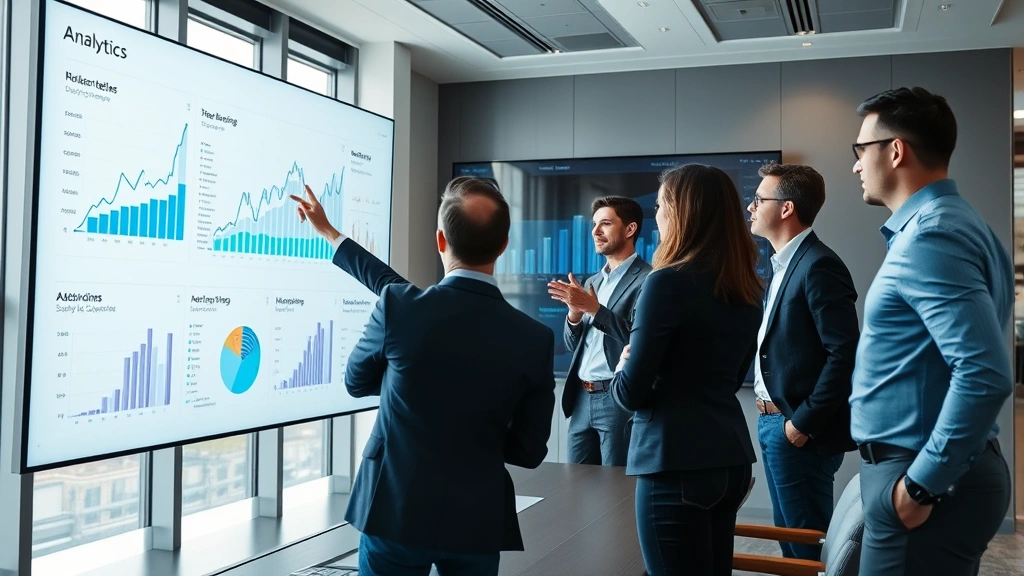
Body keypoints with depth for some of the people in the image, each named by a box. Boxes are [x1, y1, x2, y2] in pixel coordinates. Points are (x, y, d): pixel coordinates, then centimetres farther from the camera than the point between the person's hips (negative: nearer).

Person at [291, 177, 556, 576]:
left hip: (395, 510, -1)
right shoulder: (535, 339, -14)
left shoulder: (398, 307, -18)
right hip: (476, 520, 1)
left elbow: (357, 382, 3)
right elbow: (529, 452, -1)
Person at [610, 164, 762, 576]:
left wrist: (621, 374, 8)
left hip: (677, 461, -8)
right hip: (730, 456, 8)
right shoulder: (747, 288, 9)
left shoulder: (670, 281, -15)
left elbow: (631, 392, -15)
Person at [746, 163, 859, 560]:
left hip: (797, 428, -9)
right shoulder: (784, 263, 14)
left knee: (809, 546, 2)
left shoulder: (818, 265, -17)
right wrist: (772, 417, 12)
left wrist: (803, 423, -19)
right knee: (790, 541, 17)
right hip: (773, 421, 9)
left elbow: (845, 354, -22)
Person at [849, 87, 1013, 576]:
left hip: (927, 480, -10)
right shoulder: (944, 223, 13)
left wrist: (922, 484, -22)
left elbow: (985, 374, -28)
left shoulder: (928, 237, -19)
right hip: (947, 469, 10)